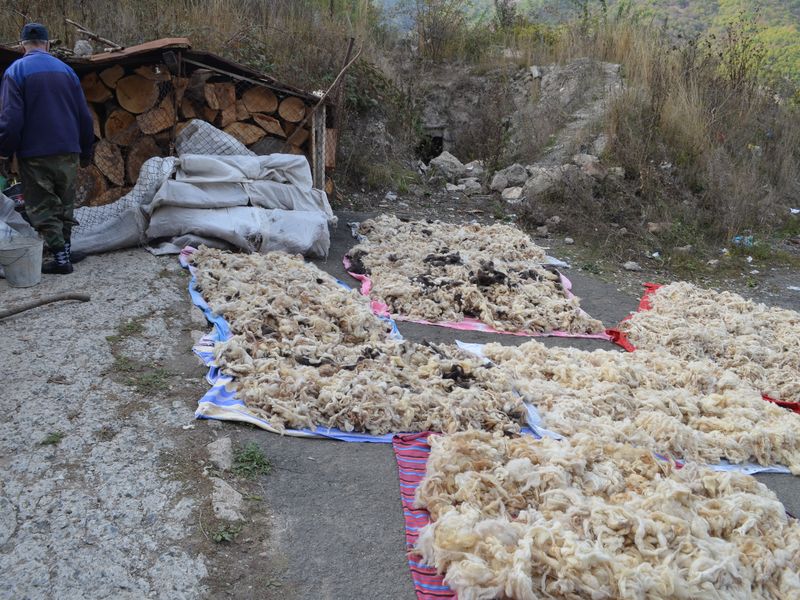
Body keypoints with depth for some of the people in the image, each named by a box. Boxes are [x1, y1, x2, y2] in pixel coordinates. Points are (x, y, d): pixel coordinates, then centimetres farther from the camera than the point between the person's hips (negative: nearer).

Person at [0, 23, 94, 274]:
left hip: (35, 154, -4)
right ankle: (65, 249, 17)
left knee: (42, 207, 4)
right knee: (64, 204, 16)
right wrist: (85, 150, 16)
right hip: (68, 151, 4)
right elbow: (84, 115, 8)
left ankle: (61, 257, 0)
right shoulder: (66, 70, 6)